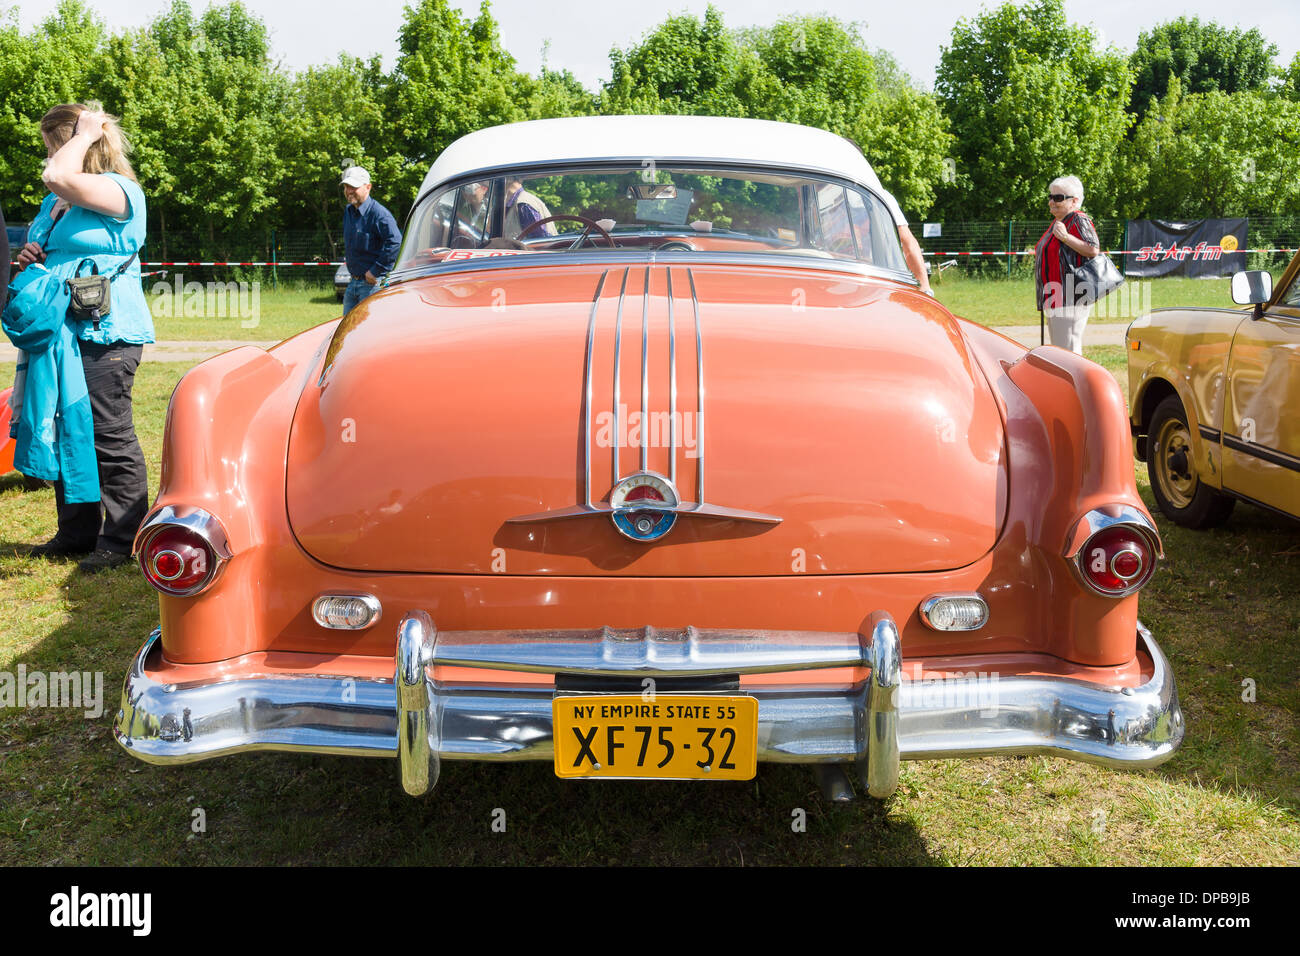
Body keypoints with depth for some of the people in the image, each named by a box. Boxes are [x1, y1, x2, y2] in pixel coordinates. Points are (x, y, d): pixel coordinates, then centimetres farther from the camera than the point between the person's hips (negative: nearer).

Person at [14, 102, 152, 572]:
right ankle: (76, 533, 25)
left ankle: (120, 541, 6)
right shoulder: (56, 200, 17)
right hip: (62, 333, 9)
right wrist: (29, 260, 8)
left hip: (106, 334, -9)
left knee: (109, 437, -4)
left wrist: (87, 132, -12)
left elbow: (57, 176, -27)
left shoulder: (119, 191, -11)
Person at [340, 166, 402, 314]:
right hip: (353, 282, 9)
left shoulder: (379, 213, -16)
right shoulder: (348, 211, 13)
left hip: (374, 284, -9)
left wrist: (376, 271, -24)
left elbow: (395, 242, -28)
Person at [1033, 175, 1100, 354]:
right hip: (1053, 299, 11)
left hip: (1069, 298, -11)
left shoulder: (1079, 220, -10)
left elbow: (1093, 250, -21)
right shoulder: (1057, 221, 20)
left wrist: (1065, 237, -23)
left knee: (1067, 352, -14)